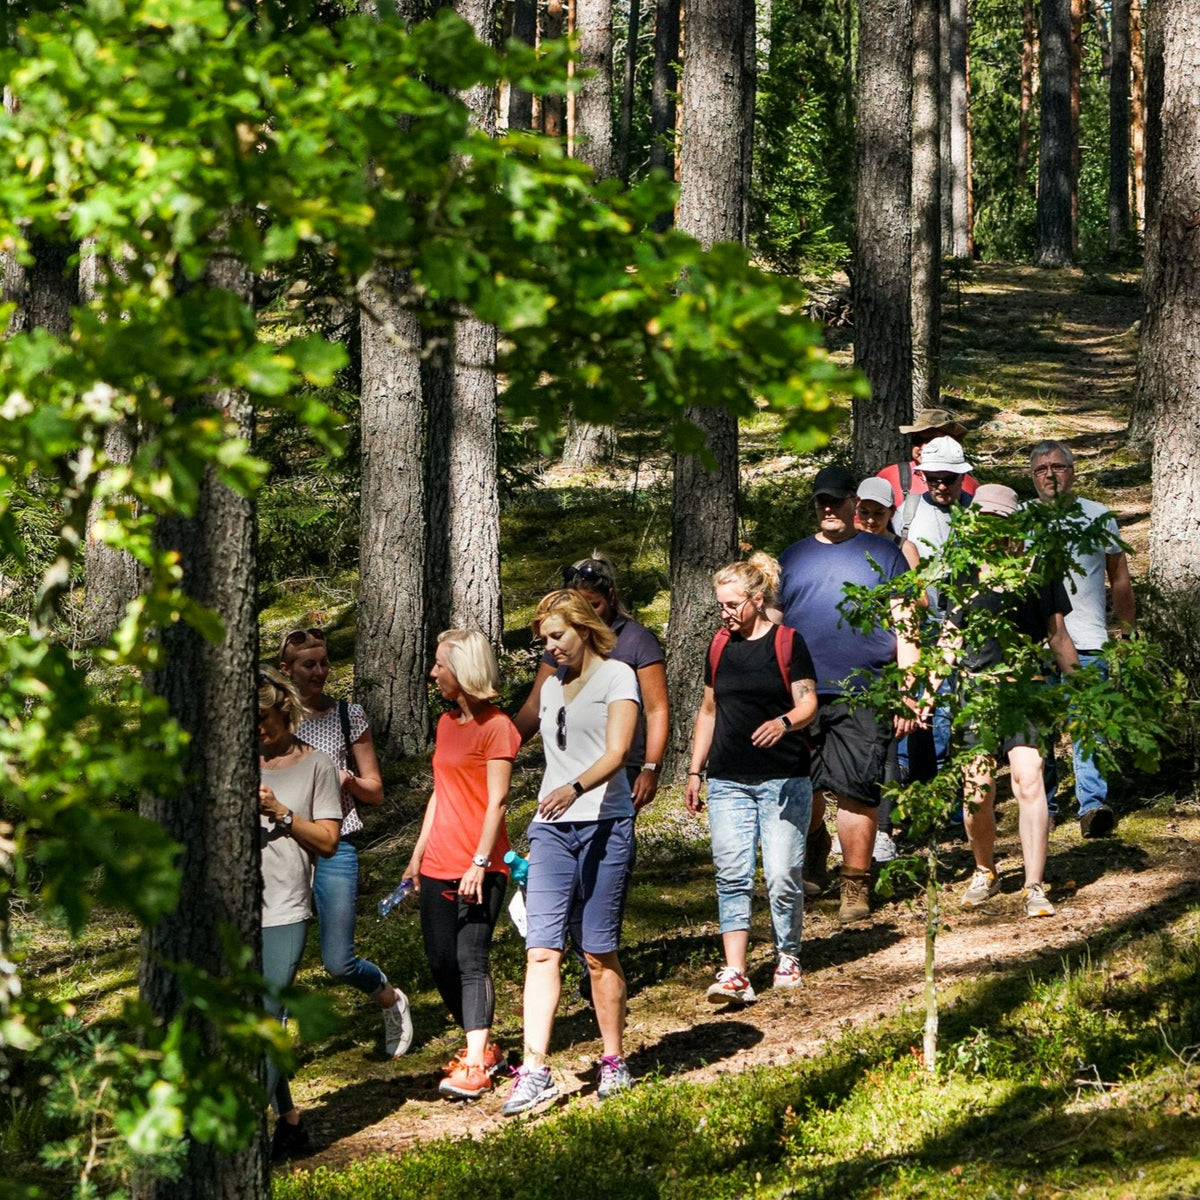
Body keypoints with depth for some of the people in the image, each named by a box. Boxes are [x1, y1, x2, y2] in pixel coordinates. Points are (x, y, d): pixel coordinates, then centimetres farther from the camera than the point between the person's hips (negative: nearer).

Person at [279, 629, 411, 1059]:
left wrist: (346, 779, -13)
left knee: (339, 962, -5)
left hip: (335, 848, -1)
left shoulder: (348, 716, 4)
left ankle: (391, 998, 25)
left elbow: (375, 791, 8)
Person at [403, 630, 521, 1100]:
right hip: (439, 866, 8)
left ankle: (474, 1066, -13)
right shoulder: (447, 723, 15)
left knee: (471, 960, -11)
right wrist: (418, 853, 19)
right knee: (441, 963, 8)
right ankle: (482, 1047, 21)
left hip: (479, 869, -8)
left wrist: (480, 863, -19)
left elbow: (497, 802, -13)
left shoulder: (496, 727, -9)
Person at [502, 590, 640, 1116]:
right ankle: (535, 1070, -11)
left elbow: (616, 752, -14)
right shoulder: (552, 687, 19)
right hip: (551, 829, 5)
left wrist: (575, 788, -31)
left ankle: (615, 1064, 13)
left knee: (599, 951, -1)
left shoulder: (617, 677, -2)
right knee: (541, 949, -7)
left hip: (604, 825, -5)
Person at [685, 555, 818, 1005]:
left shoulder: (788, 643, -2)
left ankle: (787, 956, 18)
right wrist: (695, 771, 17)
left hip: (784, 778, -4)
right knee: (732, 875, -6)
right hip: (728, 780, 4)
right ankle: (734, 974, -11)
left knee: (783, 875, -3)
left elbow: (808, 703, -6)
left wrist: (784, 722, -28)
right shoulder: (720, 647, 12)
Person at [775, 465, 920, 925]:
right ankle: (814, 840, 34)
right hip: (801, 696, 2)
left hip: (862, 696, -2)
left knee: (856, 792, -7)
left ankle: (856, 884, 3)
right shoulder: (792, 558, 17)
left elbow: (905, 628, 7)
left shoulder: (882, 554, 9)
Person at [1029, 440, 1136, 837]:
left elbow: (1119, 577, 15)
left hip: (1087, 642, -2)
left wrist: (1127, 632, 11)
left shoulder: (1097, 517, 9)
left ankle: (1092, 804, -19)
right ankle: (1042, 805, 16)